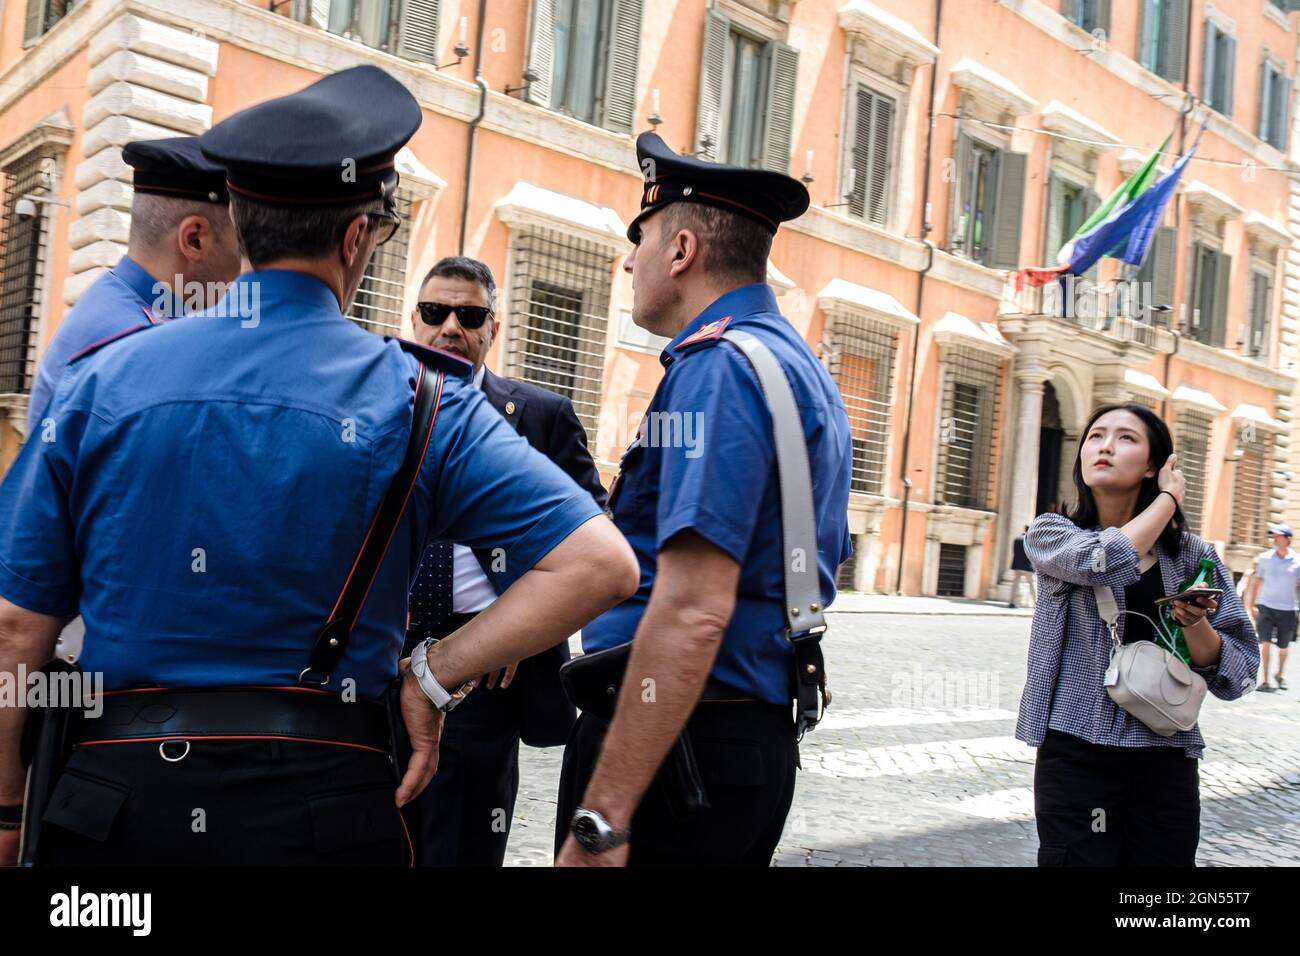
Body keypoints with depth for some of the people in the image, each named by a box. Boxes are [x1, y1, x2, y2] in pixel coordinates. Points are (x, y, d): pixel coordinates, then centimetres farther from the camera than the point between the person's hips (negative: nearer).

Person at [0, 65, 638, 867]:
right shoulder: (417, 399, -8)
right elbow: (601, 563, -16)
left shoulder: (102, 381, -2)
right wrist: (434, 675, -9)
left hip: (116, 796, 2)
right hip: (321, 798, -2)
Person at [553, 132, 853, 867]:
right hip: (766, 741, 10)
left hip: (680, 744, -9)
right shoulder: (805, 368, 14)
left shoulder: (716, 368, -17)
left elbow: (692, 613, -26)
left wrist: (599, 821, -25)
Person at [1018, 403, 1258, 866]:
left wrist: (1193, 622, -17)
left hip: (1166, 762, 2)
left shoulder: (1192, 555, 2)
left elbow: (1236, 675, 1)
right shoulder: (1051, 533, -1)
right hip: (1076, 757, -2)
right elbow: (1106, 560, -23)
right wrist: (1169, 498, -9)